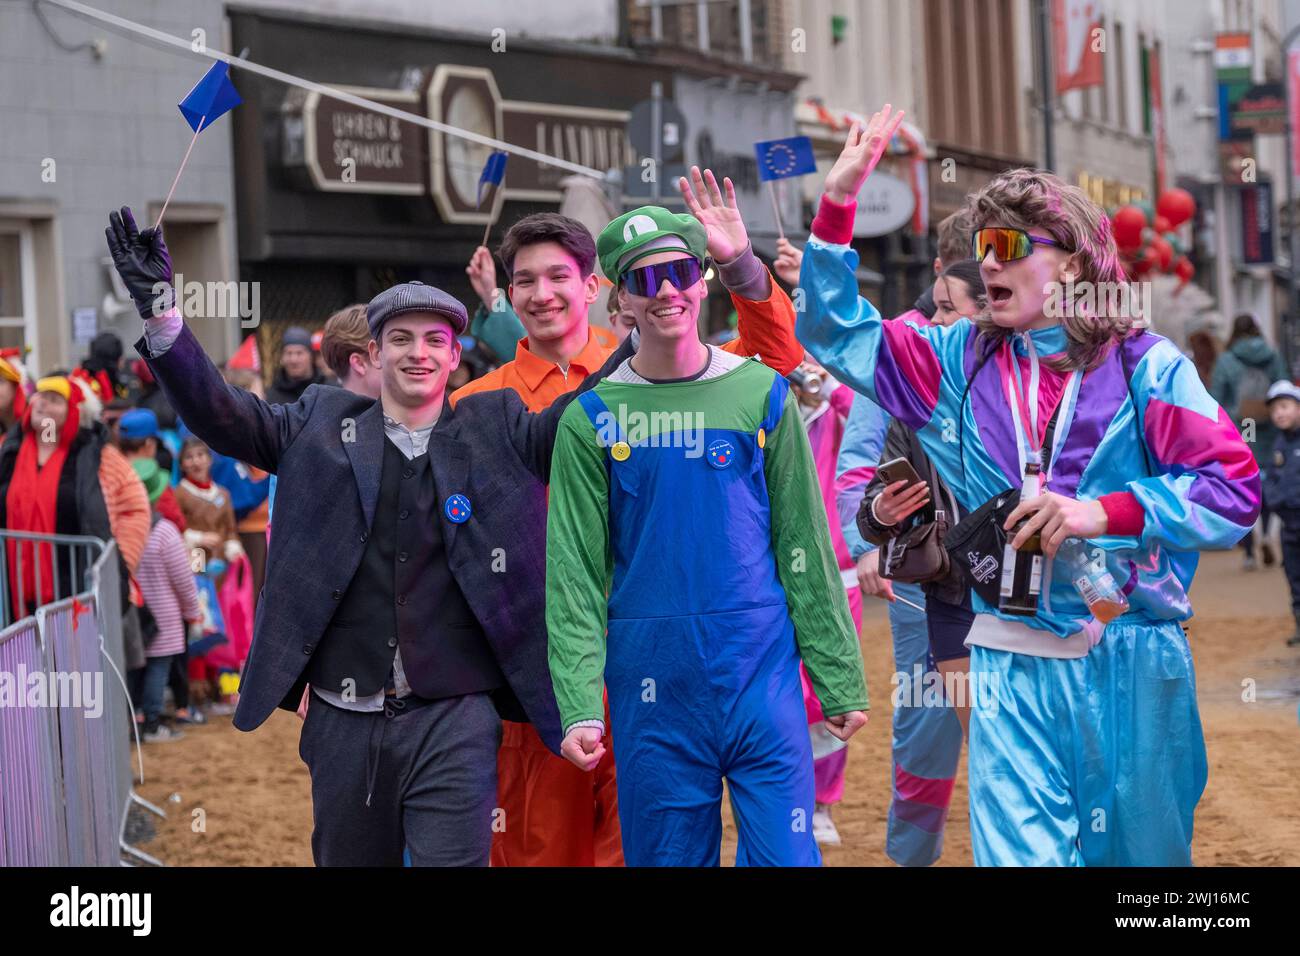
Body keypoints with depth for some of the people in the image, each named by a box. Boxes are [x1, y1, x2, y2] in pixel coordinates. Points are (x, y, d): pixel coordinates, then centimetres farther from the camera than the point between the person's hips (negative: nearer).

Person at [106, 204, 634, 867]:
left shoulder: (497, 431, 8)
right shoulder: (322, 426, 8)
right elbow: (221, 414, 2)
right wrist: (162, 314, -9)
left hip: (454, 718, -2)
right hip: (343, 719, 2)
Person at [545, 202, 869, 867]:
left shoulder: (761, 394, 5)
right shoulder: (592, 419, 3)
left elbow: (805, 547, 5)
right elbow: (575, 571, -1)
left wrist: (840, 681, 2)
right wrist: (579, 707, -11)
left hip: (761, 673, 0)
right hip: (650, 682, 0)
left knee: (785, 854, -2)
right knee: (667, 854, 7)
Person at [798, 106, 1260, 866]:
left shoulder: (1147, 368, -4)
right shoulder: (962, 361, 8)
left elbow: (1234, 488, -10)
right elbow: (840, 334, 9)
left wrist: (1101, 513, -19)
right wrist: (838, 205, -1)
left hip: (1135, 664, -2)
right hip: (1013, 666, 2)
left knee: (1140, 850, 9)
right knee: (1019, 850, -4)